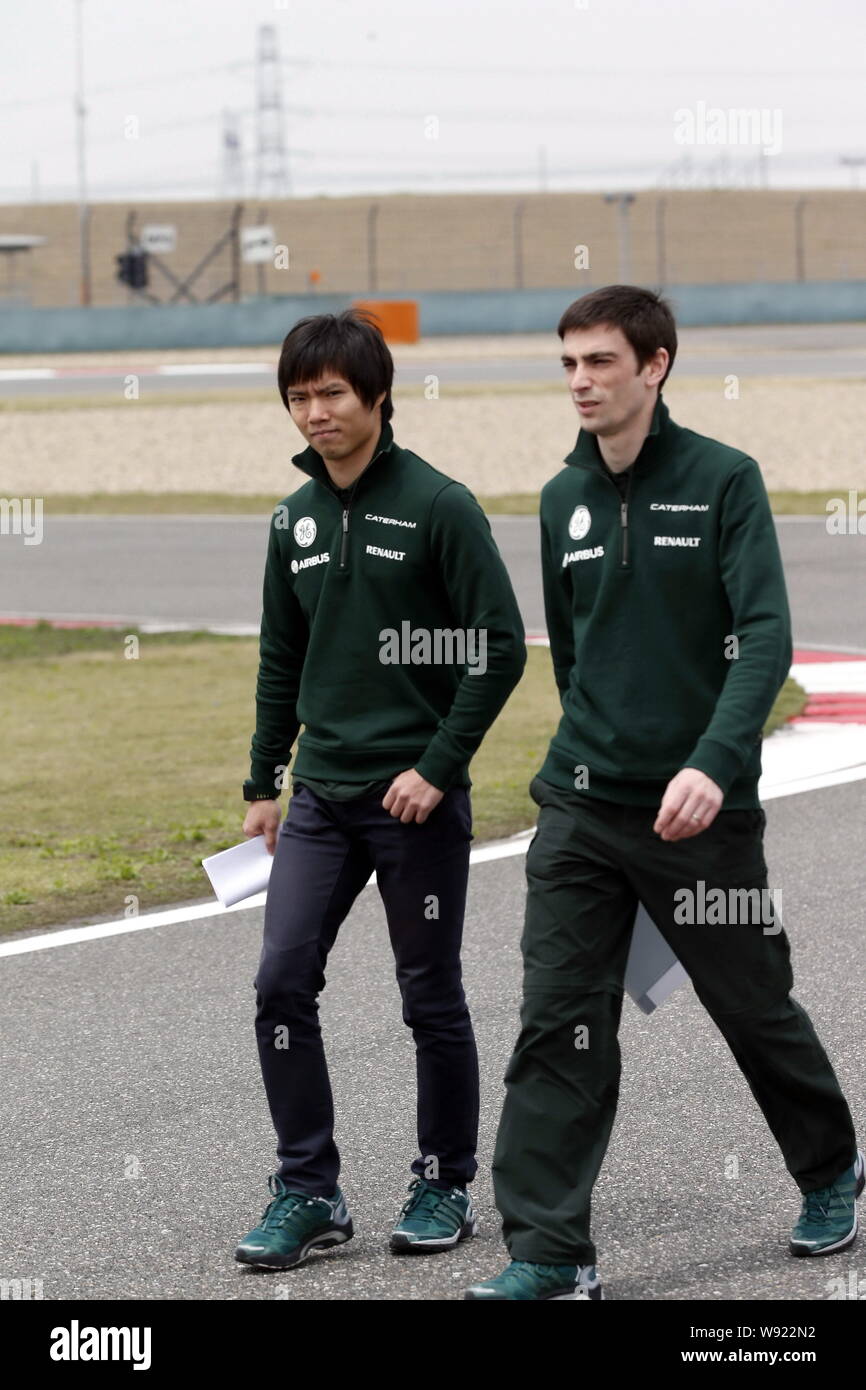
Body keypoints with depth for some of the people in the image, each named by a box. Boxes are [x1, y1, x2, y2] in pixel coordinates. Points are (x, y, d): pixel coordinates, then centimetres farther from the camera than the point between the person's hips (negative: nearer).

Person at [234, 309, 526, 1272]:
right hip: (320, 796, 5)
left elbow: (500, 646, -11)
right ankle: (307, 1192, 4)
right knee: (281, 982, -4)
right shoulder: (296, 520, 9)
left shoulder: (438, 507, -9)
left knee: (431, 996, 5)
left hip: (417, 799, -5)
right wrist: (262, 782, 15)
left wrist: (438, 768, -15)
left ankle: (444, 1187, 19)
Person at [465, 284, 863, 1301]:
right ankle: (548, 1253, -6)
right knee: (558, 1025, -7)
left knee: (754, 1005, 12)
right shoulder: (564, 502, 7)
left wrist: (714, 762, -29)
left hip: (700, 808, -4)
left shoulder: (724, 481, -8)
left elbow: (764, 635, -17)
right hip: (582, 807, 4)